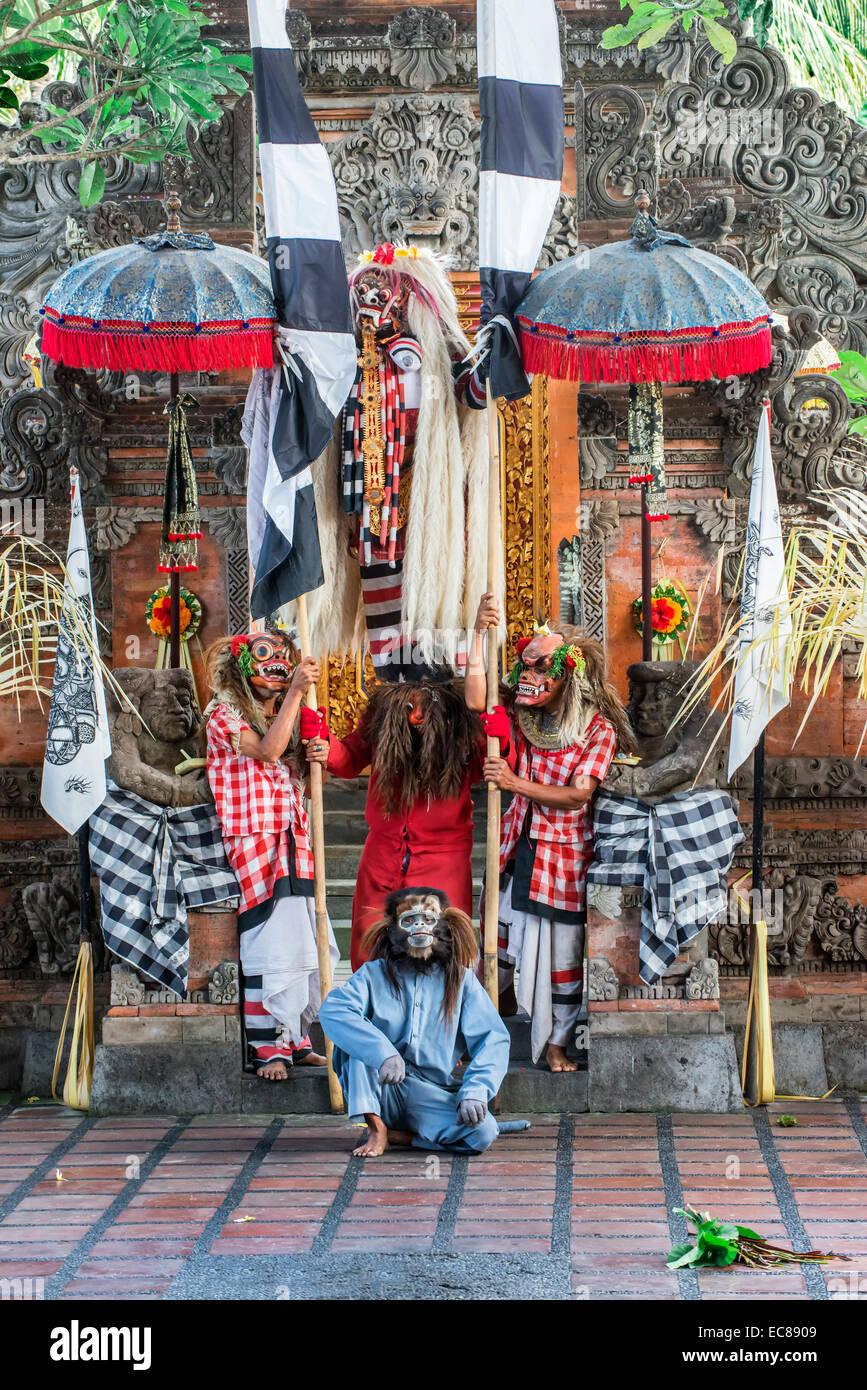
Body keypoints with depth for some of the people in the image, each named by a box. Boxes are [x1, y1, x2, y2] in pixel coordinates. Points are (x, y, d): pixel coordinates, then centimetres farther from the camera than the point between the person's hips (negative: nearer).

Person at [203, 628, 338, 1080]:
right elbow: (267, 750, -19)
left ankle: (295, 1041, 14)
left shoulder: (285, 718, 20)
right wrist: (295, 692, -20)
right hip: (253, 842, -7)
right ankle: (268, 1048, -5)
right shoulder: (224, 716, -1)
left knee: (300, 944, 6)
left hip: (293, 843, 7)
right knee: (268, 945, -10)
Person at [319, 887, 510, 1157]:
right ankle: (376, 1129, -16)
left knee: (482, 1133, -28)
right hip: (380, 1092, 0)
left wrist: (474, 1092, -20)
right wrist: (384, 1052, -33)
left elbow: (493, 1038, -2)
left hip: (433, 1093, 0)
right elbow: (332, 1011, -17)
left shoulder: (461, 980, 6)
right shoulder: (374, 975, 2)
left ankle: (397, 1135, -6)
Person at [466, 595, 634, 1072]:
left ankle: (556, 1043, 19)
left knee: (562, 951, 5)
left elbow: (578, 794, -14)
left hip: (563, 854, -3)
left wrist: (517, 783, -22)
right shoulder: (520, 717, 3)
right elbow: (476, 704, -16)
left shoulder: (599, 729, -8)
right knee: (499, 934, 10)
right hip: (516, 847, 3)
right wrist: (479, 634, -21)